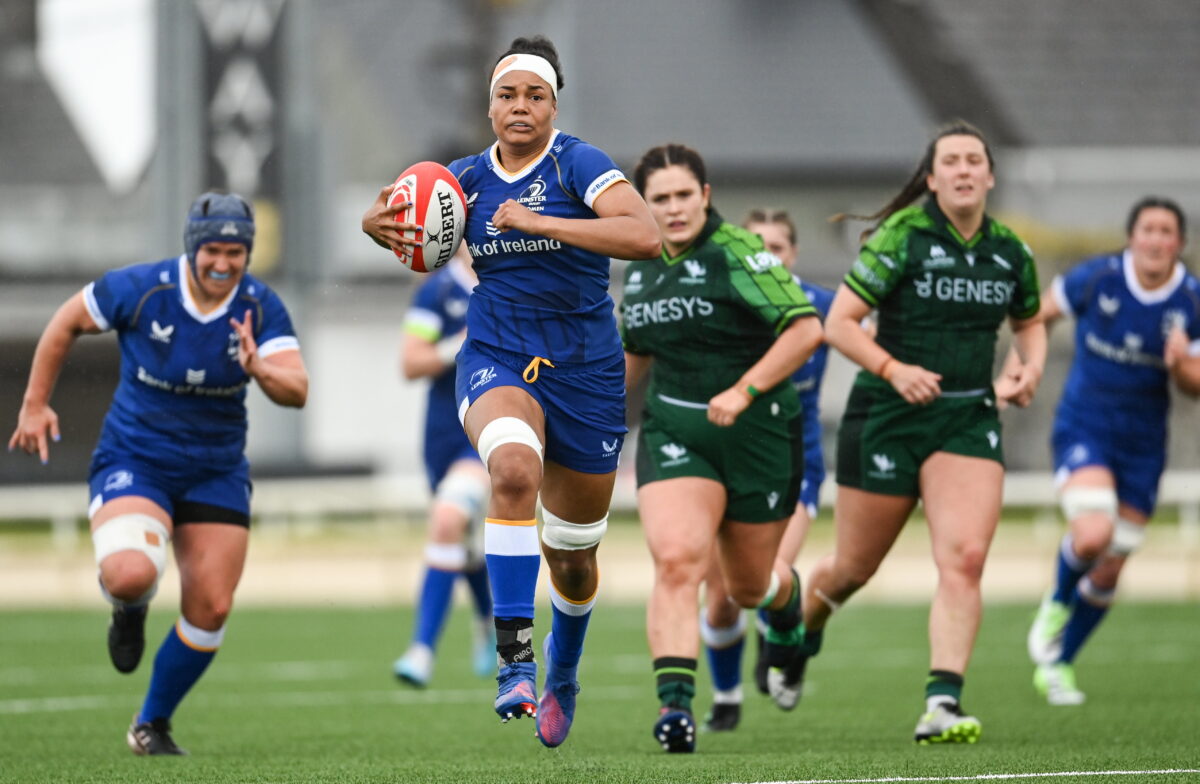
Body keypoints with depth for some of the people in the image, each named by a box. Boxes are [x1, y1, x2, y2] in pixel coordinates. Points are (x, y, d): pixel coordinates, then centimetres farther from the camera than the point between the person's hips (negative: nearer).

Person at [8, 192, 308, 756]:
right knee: (131, 573, -30)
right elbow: (66, 323, 1)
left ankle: (152, 725, 22)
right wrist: (35, 404, 3)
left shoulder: (261, 308, -9)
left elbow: (297, 391, -17)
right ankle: (129, 610, 11)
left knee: (210, 610, -2)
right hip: (133, 462, -3)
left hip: (216, 472, 3)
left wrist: (261, 369, -39)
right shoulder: (140, 289, -15)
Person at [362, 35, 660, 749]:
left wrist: (537, 222, -28)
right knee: (513, 467, -35)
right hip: (495, 361, 1)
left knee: (573, 558, 11)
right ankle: (514, 658, -33)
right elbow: (421, 234, 23)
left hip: (586, 373, -1)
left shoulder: (578, 164, -11)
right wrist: (377, 223, -1)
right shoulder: (467, 178, 3)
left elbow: (646, 238, -27)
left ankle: (563, 674, 43)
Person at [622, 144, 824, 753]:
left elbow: (806, 328, -19)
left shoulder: (738, 252, -13)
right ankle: (674, 703, -26)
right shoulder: (641, 266, 7)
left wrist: (744, 391, -25)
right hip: (673, 432, 3)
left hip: (757, 433, -3)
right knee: (676, 560, -21)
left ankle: (787, 602, 51)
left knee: (748, 586, 13)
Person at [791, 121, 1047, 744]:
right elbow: (838, 323, -11)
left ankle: (942, 703, -20)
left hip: (969, 420, 3)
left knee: (965, 558, -17)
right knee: (853, 569, 11)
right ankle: (798, 630, 44)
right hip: (887, 414, -3)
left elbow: (1029, 322, 24)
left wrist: (1029, 368, 4)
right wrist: (892, 369, -25)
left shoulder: (1010, 252, 5)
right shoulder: (901, 236, -10)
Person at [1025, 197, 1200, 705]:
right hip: (1083, 430, -3)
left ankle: (1057, 665, 29)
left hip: (1142, 445, 3)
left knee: (1108, 573, 7)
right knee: (1092, 535, -28)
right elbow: (1041, 313, 4)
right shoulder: (1095, 278, -12)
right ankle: (1057, 603, 5)